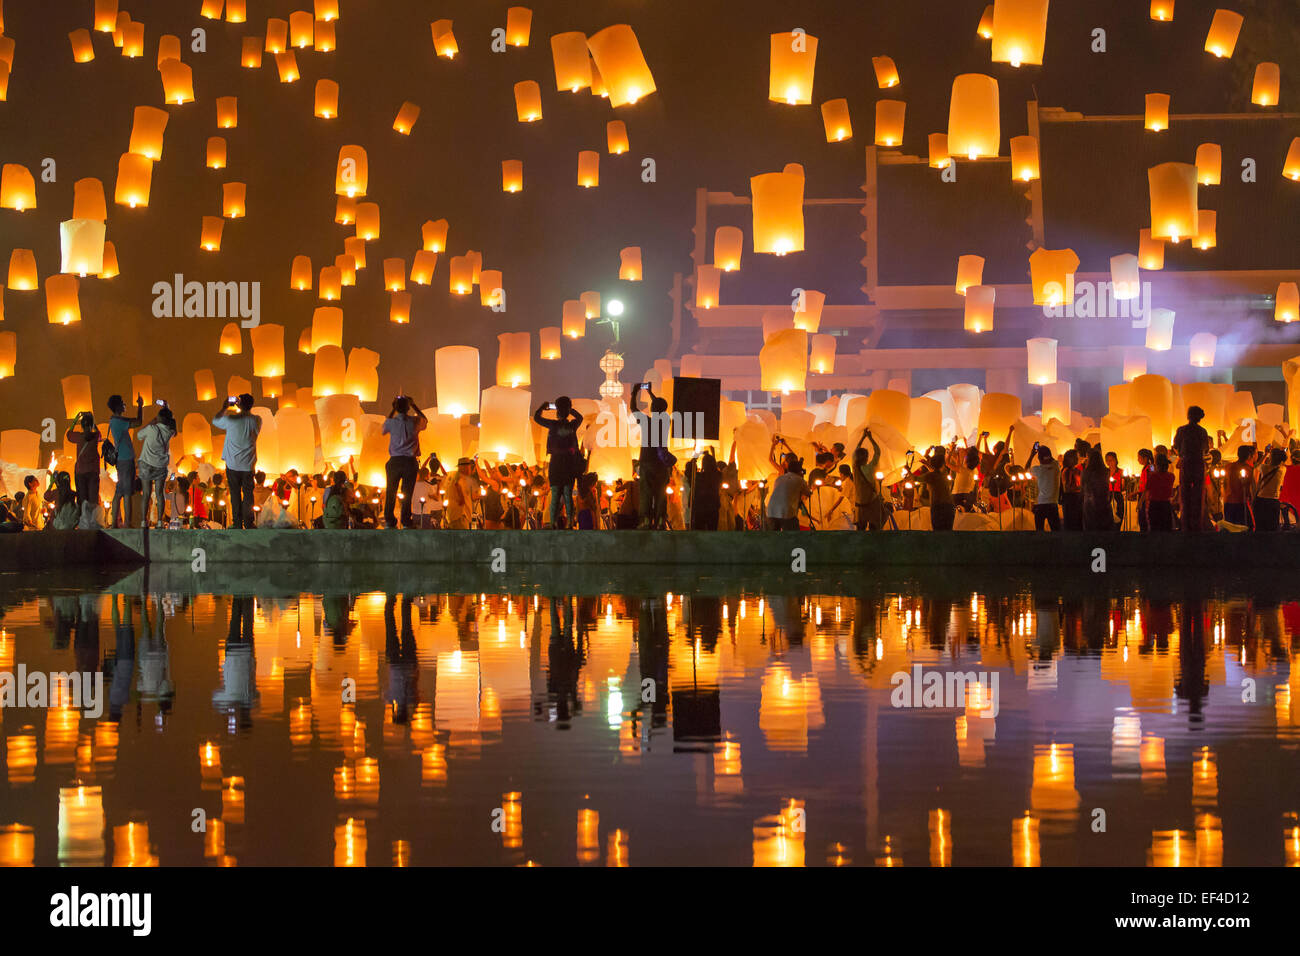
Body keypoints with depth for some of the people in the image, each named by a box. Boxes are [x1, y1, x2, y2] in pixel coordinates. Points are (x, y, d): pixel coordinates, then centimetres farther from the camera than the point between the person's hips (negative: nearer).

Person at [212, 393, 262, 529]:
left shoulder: (230, 420, -15)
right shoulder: (256, 421, -8)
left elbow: (215, 421, 5)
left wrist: (226, 407, 15)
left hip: (232, 465, -1)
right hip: (248, 465, 1)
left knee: (235, 495, 7)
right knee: (248, 494, 9)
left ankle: (237, 523, 10)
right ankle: (248, 523, 11)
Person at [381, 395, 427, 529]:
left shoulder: (391, 422, -5)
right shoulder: (415, 422, -4)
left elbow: (384, 428, 21)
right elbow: (425, 420, 21)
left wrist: (393, 409, 20)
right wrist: (414, 406, 22)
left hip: (395, 461, 0)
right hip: (410, 461, 0)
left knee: (390, 494, 8)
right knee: (407, 494, 4)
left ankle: (389, 522, 7)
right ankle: (406, 523, 2)